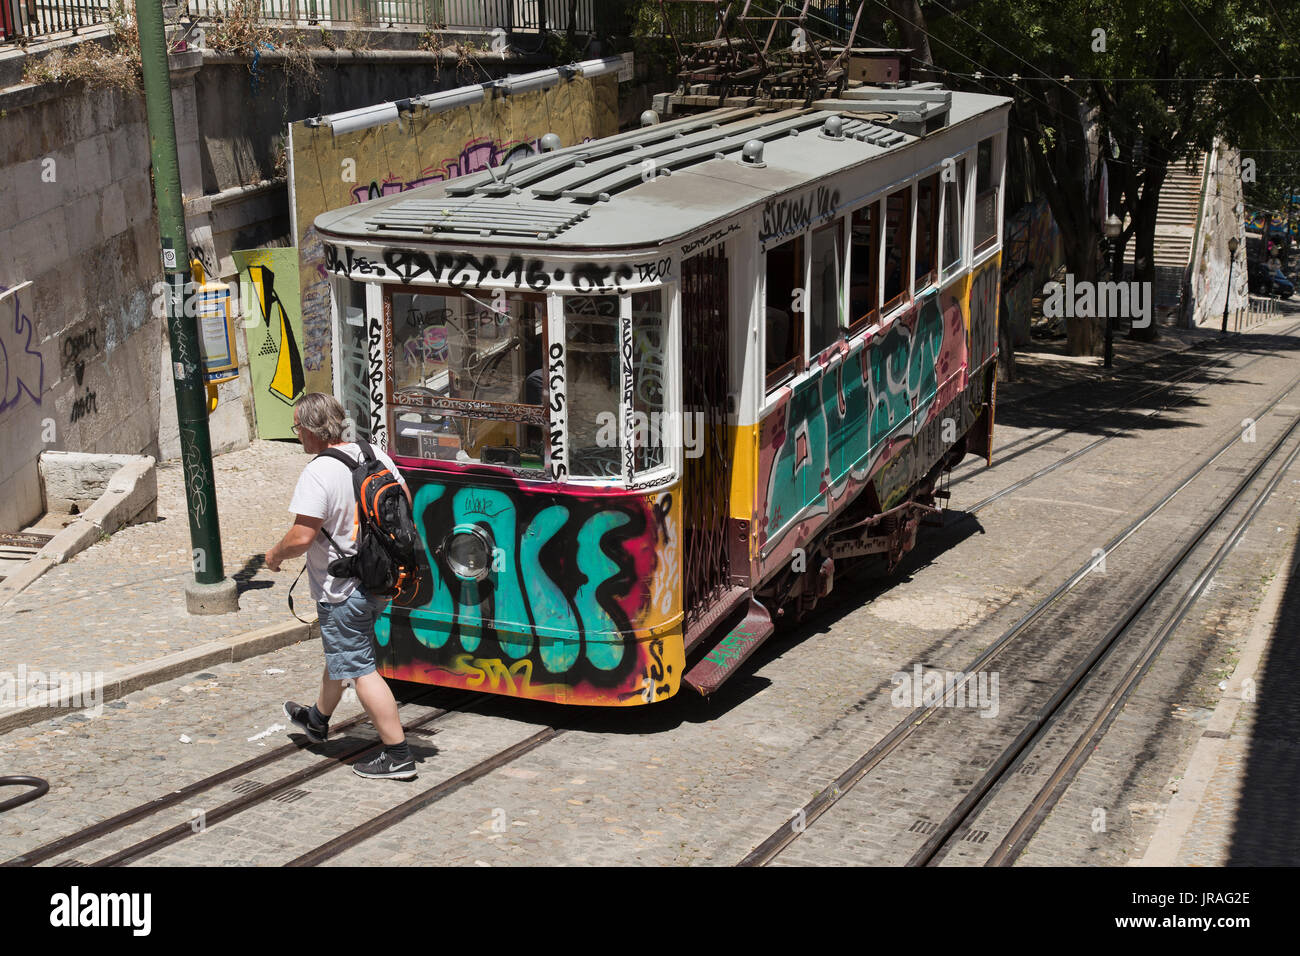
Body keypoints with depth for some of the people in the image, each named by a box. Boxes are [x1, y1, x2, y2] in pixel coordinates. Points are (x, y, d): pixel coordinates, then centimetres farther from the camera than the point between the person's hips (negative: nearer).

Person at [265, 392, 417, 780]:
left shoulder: (318, 473, -22)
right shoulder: (374, 454, 2)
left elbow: (302, 536, -26)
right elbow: (404, 501, 12)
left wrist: (275, 554, -5)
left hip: (342, 591, -9)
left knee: (360, 668, -2)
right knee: (341, 651, 27)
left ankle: (398, 755, -1)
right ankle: (318, 720, 49)